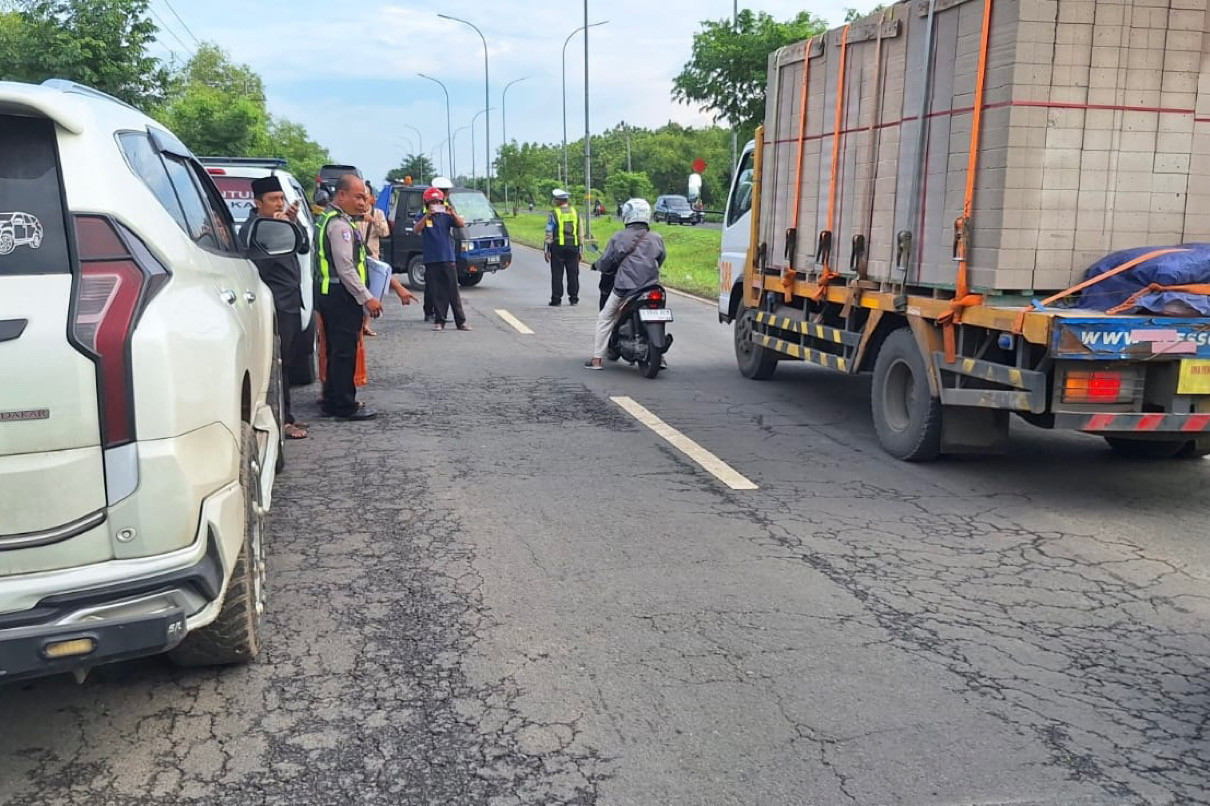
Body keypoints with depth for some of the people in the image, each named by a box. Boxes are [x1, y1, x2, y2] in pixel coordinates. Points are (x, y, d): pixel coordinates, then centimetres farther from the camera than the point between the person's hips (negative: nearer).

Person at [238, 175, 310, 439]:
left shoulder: (282, 223, 16)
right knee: (278, 363, -8)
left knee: (285, 362, 13)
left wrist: (294, 223, -2)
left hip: (291, 303, 9)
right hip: (275, 306, -9)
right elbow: (261, 266, -20)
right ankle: (282, 421, -5)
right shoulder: (251, 229, -10)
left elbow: (304, 248, 12)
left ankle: (285, 416, 21)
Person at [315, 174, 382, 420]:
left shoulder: (330, 219, 19)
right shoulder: (340, 224, -14)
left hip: (330, 295, 11)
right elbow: (345, 267, -20)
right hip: (342, 294, -11)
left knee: (336, 350, 15)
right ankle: (345, 406, 0)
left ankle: (332, 402, 22)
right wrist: (367, 298, -17)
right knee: (345, 351, -5)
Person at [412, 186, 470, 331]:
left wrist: (453, 213, -23)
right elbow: (416, 230, -12)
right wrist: (427, 216, -24)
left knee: (453, 292, 2)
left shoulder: (446, 216, 7)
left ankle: (461, 321, 5)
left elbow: (462, 224, -5)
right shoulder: (422, 217, 5)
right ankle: (439, 321, 9)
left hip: (448, 259, 1)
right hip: (431, 260, -1)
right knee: (437, 293, 3)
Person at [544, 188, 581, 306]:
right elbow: (580, 233, 10)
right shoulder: (575, 212, 9)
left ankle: (556, 299, 1)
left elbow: (549, 233, -6)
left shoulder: (554, 213, -5)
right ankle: (574, 298, 11)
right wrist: (580, 250, 15)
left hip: (558, 246, -4)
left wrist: (546, 250, -2)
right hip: (573, 246, 4)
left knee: (557, 274, 1)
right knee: (573, 273, 9)